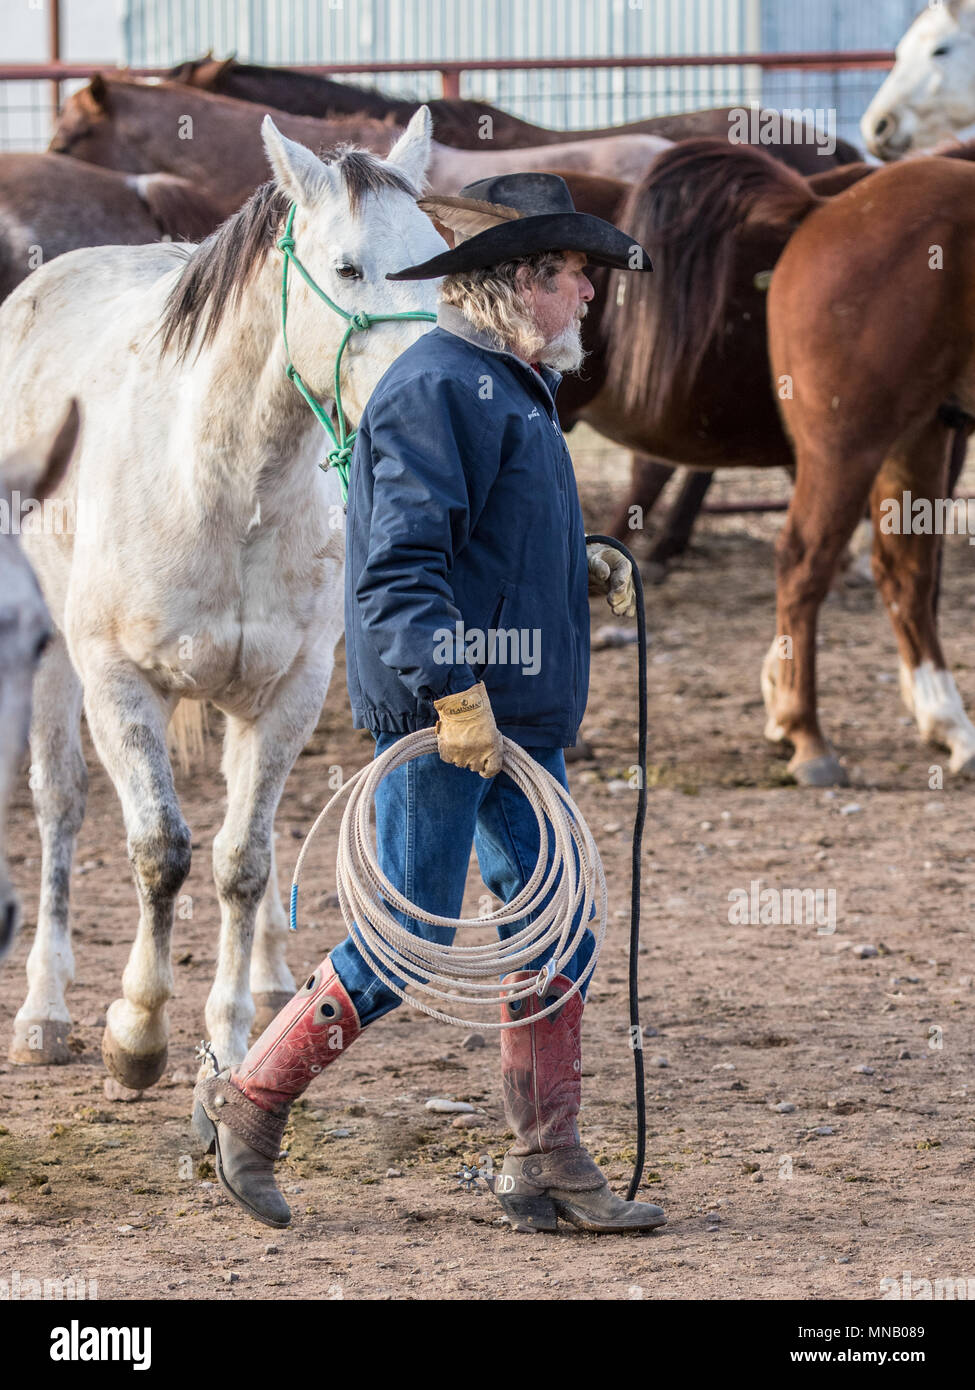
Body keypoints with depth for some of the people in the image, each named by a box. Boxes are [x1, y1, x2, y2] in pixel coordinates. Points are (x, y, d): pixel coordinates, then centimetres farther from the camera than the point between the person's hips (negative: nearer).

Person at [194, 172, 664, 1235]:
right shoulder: (437, 389, -15)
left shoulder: (513, 389, 17)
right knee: (413, 939, -4)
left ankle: (547, 1164, 13)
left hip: (521, 717, 10)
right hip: (439, 716, -10)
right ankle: (247, 1105, 11)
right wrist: (454, 691, -27)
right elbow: (404, 560, -22)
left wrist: (584, 568, 13)